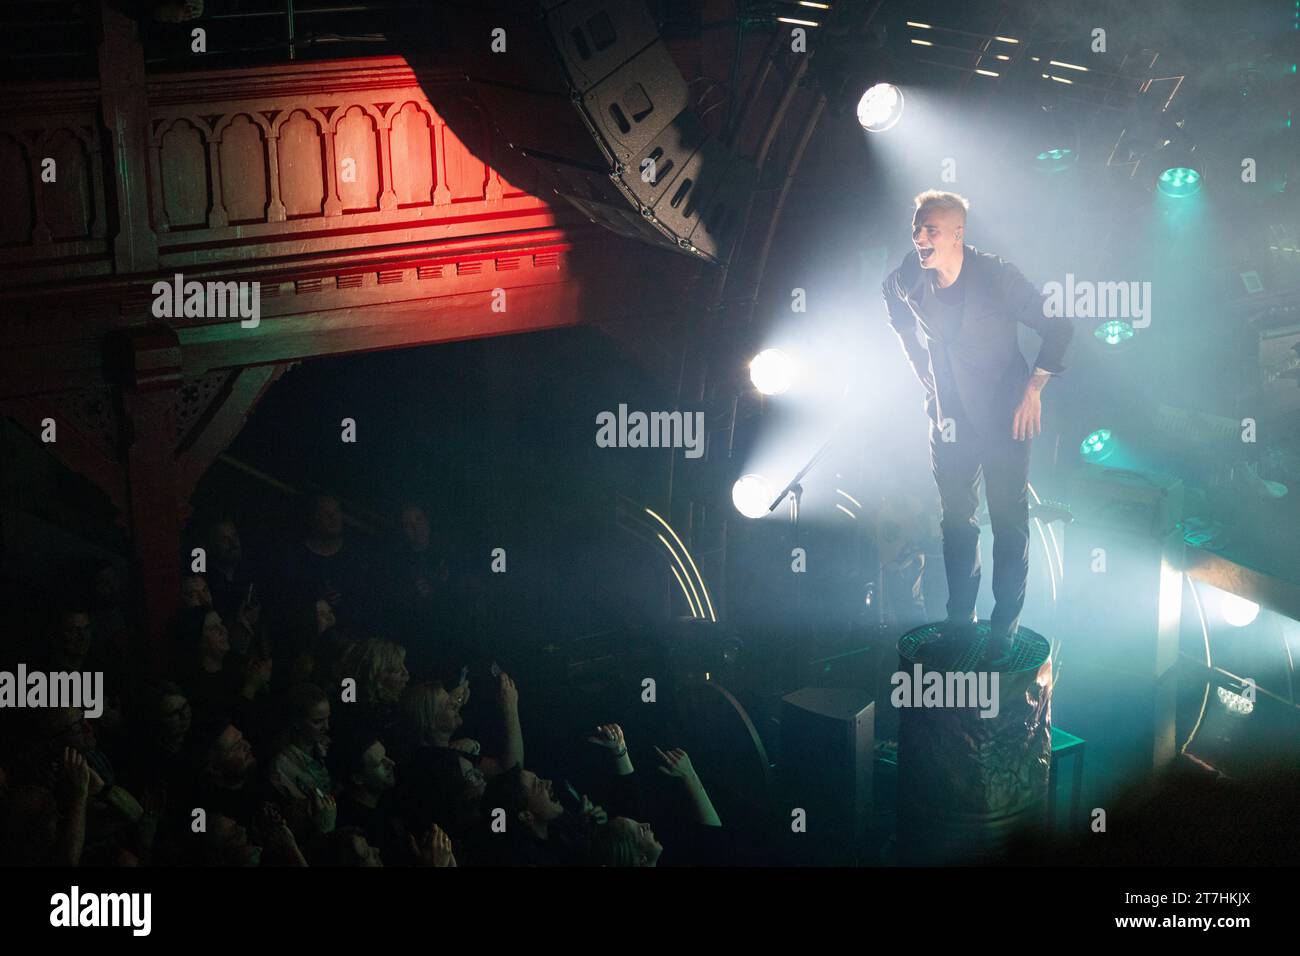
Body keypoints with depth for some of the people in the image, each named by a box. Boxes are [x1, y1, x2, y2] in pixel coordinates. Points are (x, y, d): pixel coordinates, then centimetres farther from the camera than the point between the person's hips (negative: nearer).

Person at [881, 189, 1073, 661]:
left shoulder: (997, 276, -17)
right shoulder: (908, 282, -7)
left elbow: (1058, 328, -9)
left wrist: (1033, 390, -11)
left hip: (1004, 419, -4)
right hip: (949, 419, 4)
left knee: (1009, 525, 2)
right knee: (956, 522, 13)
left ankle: (1005, 629, 13)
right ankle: (959, 620, 27)